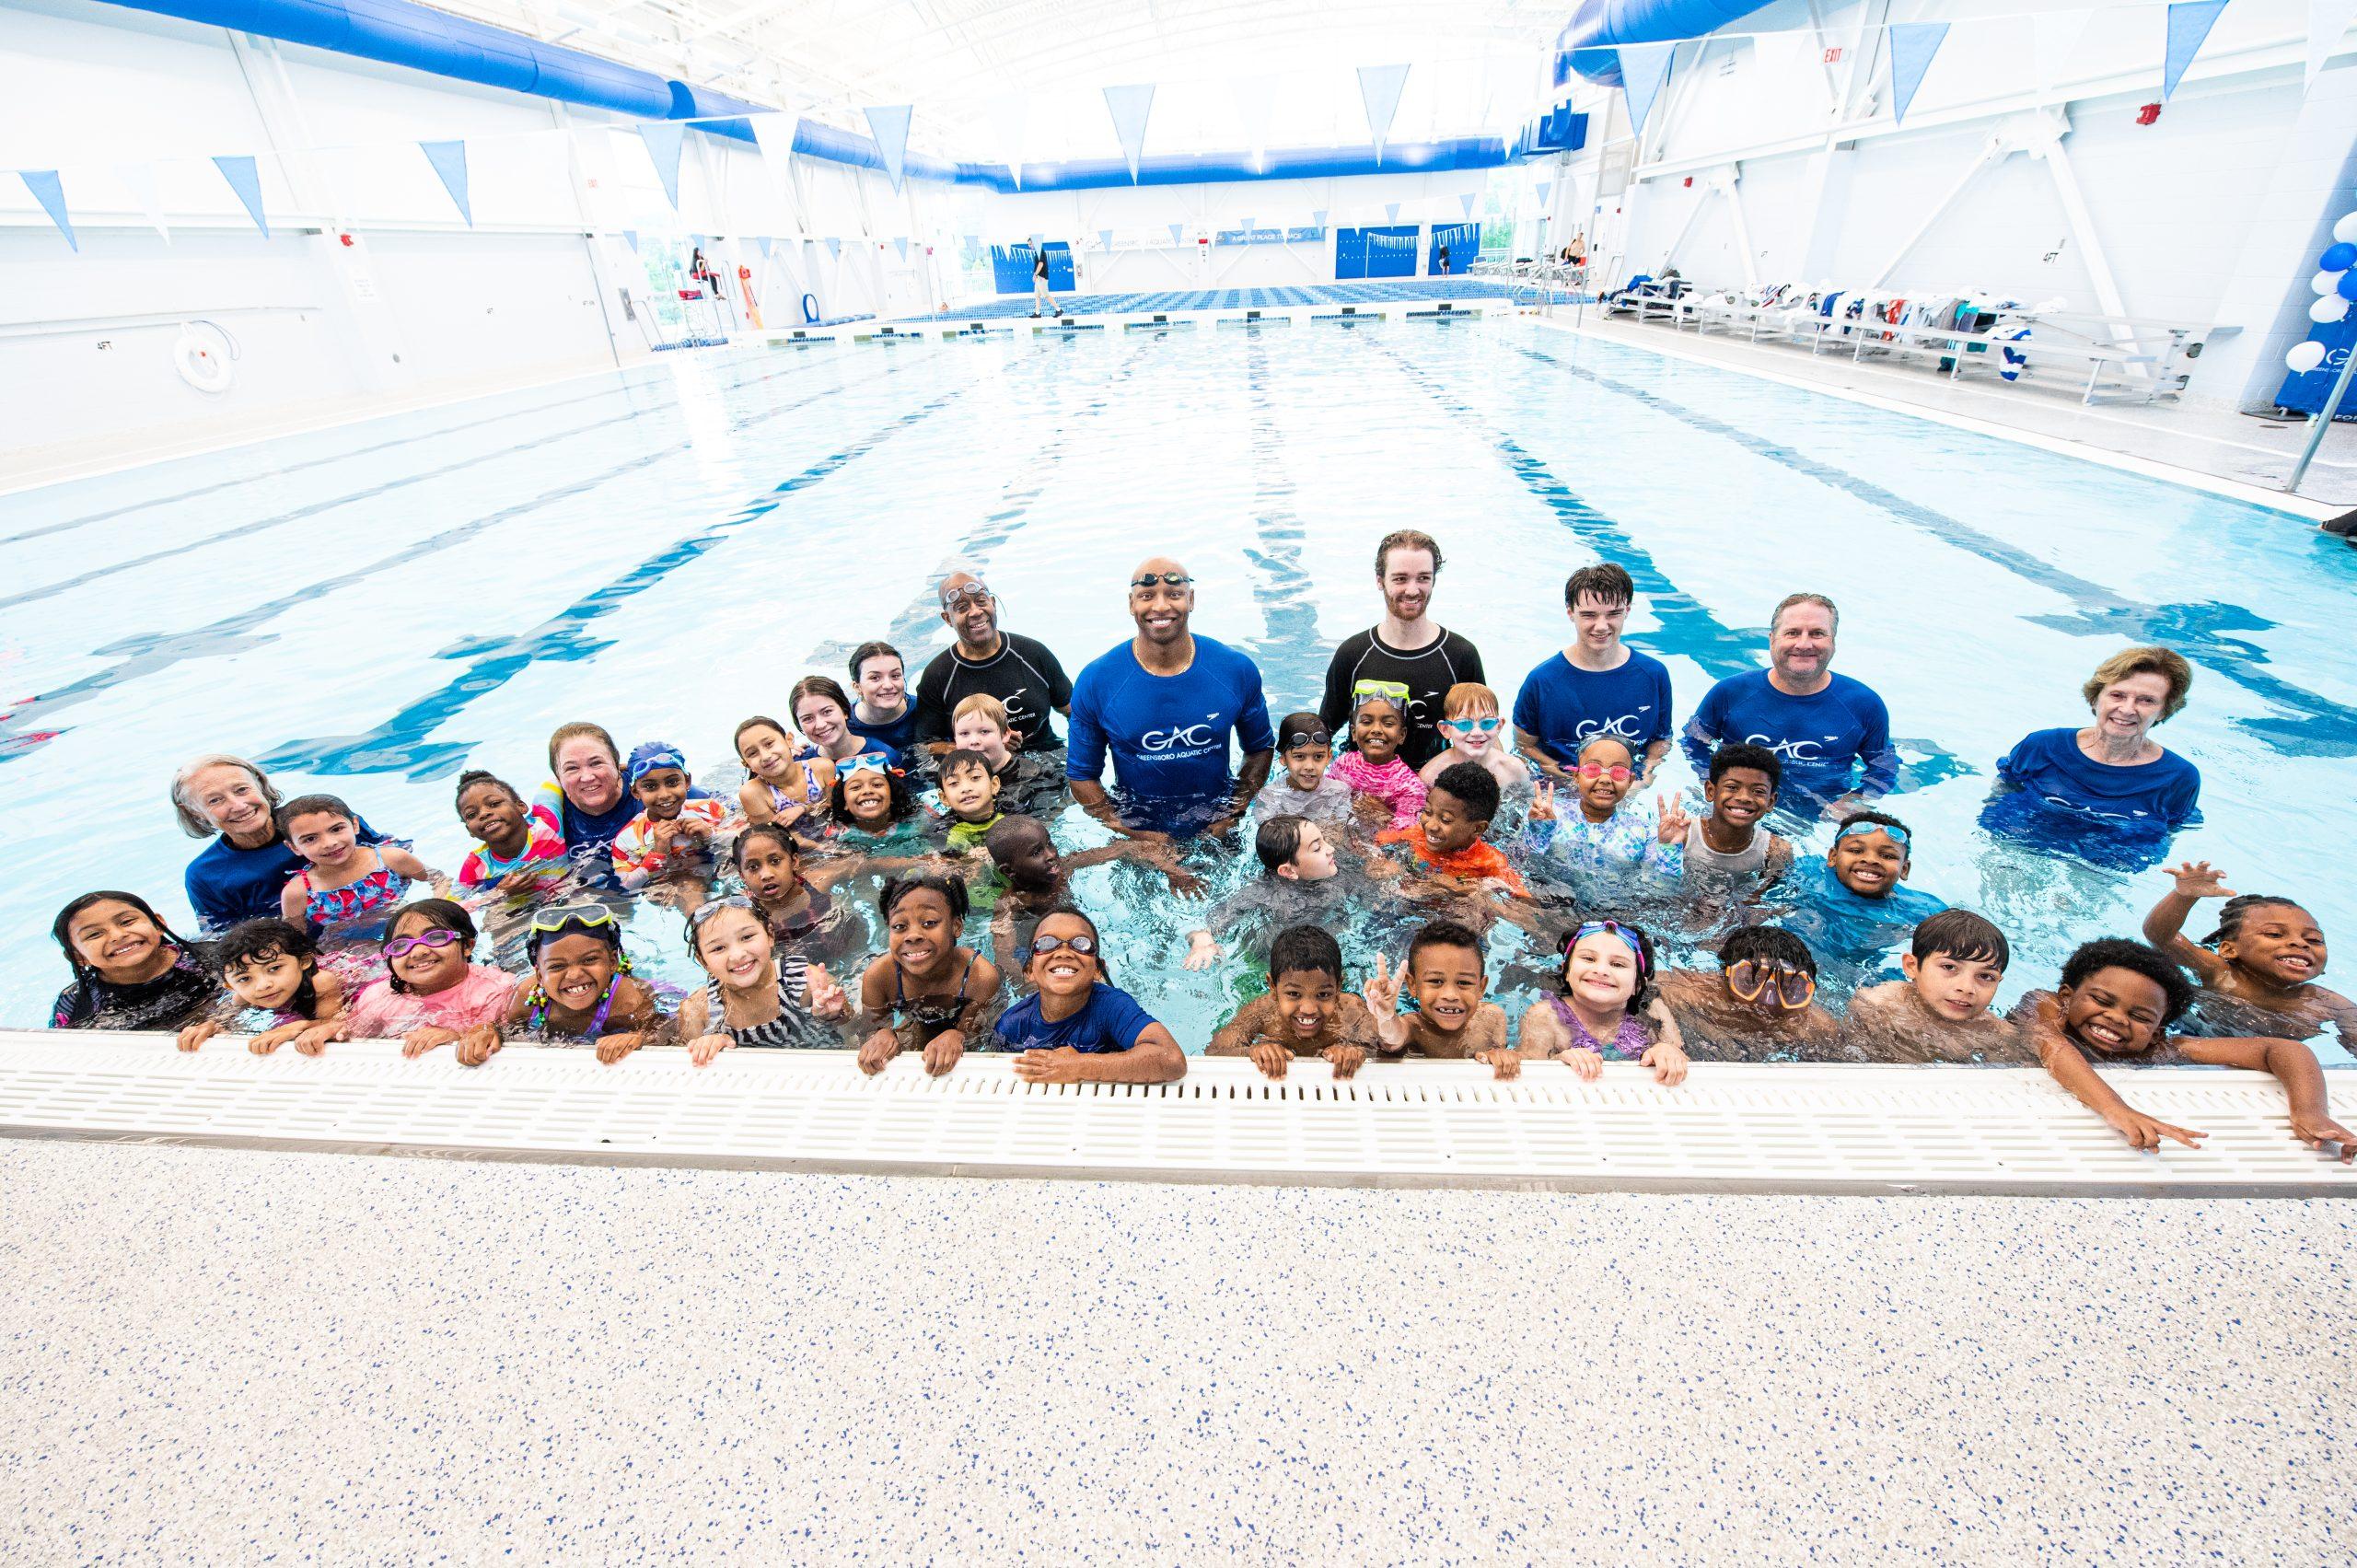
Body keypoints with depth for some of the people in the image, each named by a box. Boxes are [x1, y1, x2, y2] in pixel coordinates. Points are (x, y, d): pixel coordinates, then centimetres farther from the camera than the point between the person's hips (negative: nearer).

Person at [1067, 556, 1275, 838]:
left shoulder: (1238, 670, -12)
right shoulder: (1095, 682, -15)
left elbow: (1261, 748, 3)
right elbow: (1081, 775, -7)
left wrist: (1233, 815, -9)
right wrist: (1133, 835, -17)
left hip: (1217, 829, 1)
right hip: (1137, 831, -1)